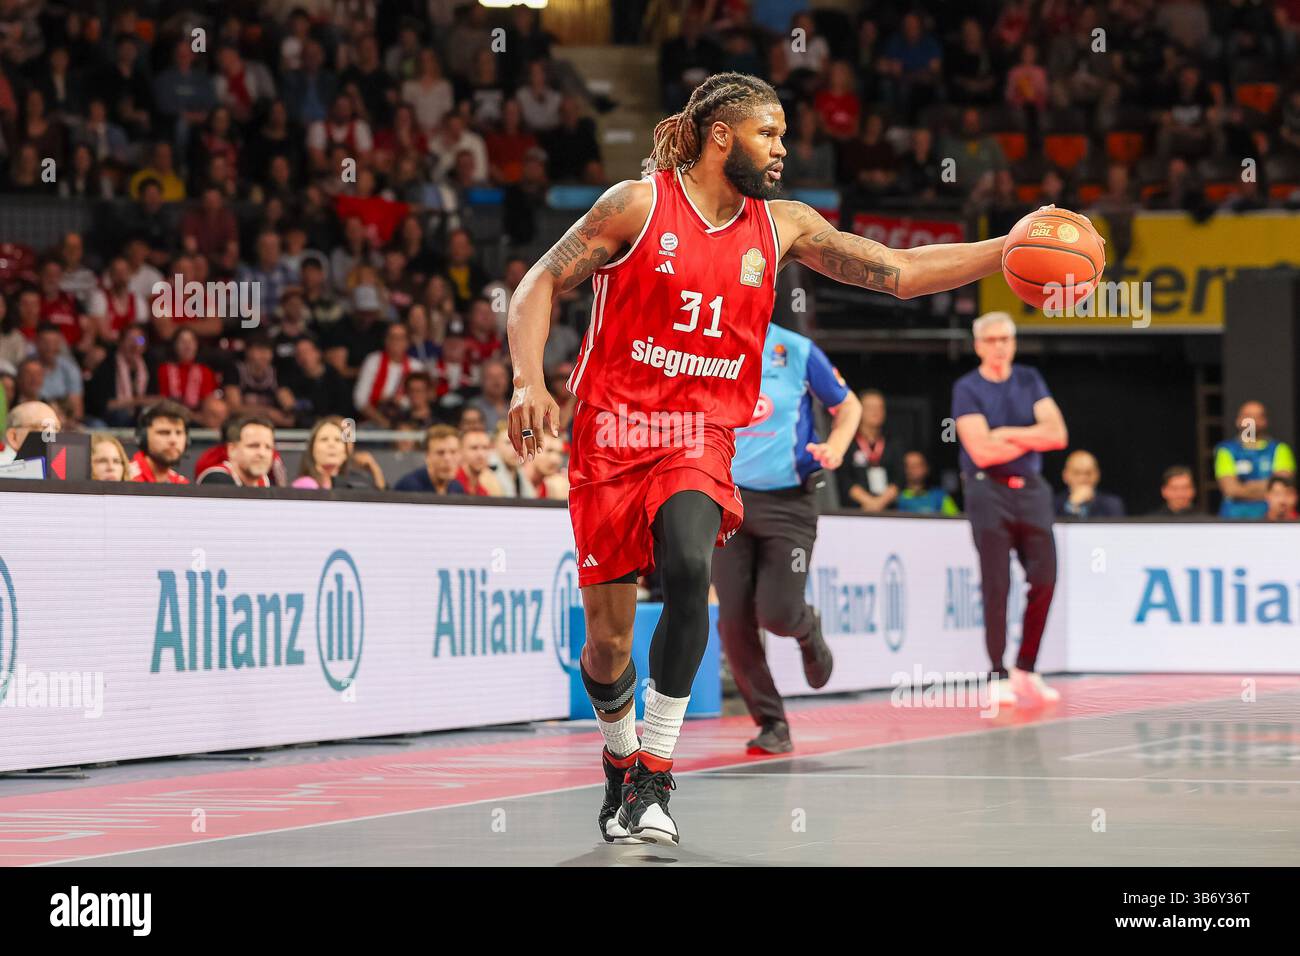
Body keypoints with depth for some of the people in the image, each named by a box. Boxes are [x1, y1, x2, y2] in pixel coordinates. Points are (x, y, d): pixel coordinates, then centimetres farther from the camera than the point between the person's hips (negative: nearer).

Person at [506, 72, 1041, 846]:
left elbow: (901, 273, 6)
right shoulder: (639, 204, -4)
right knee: (608, 642, 0)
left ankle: (656, 777, -22)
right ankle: (620, 760, 33)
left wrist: (1008, 252, -5)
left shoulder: (783, 225, 7)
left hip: (701, 439, 2)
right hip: (613, 433, -2)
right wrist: (530, 382, -18)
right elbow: (539, 287, -3)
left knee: (689, 571, -29)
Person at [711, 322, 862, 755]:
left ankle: (808, 630, 26)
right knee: (734, 621, -7)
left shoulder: (796, 350, -4)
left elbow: (848, 405, 7)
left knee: (777, 613, -13)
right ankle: (772, 724, 8)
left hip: (789, 502, -2)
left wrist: (836, 446, -12)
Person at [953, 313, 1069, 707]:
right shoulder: (967, 389, -1)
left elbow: (1057, 434, 0)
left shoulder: (1029, 380, 12)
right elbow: (982, 452, -13)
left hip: (1031, 489, 4)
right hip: (989, 491, -4)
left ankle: (1026, 670, 12)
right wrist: (1033, 438, -3)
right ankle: (998, 676, -4)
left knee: (1044, 581, 0)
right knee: (996, 586, -7)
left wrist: (1009, 434, -9)